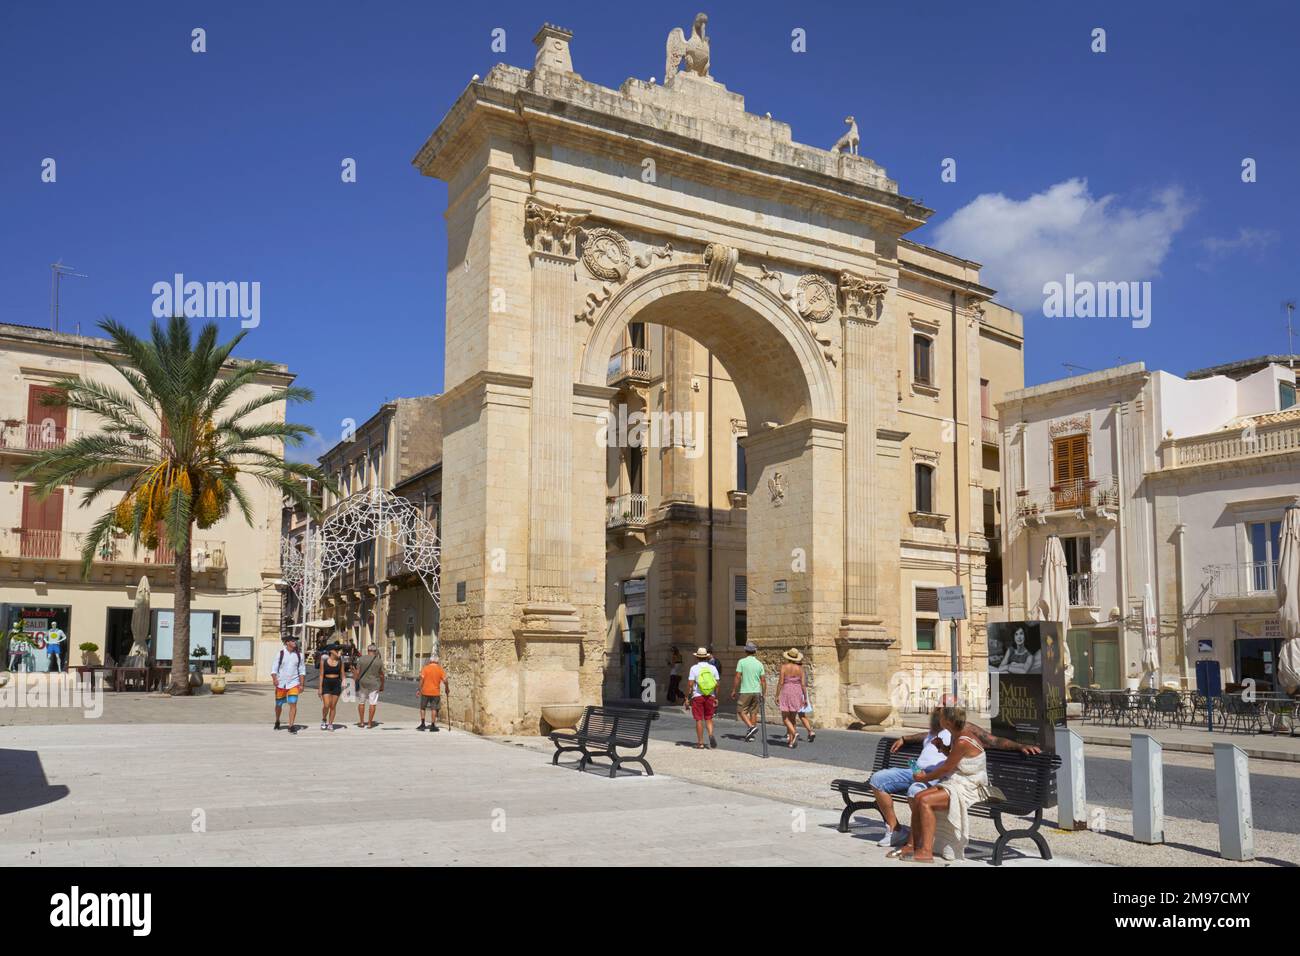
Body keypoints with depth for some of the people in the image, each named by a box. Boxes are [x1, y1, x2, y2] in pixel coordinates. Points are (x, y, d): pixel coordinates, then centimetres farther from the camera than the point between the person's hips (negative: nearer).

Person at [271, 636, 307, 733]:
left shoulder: (299, 655, 5)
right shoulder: (280, 654, -2)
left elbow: (302, 671, 9)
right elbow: (274, 668, -4)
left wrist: (301, 684, 3)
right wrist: (274, 679, -21)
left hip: (293, 683, 1)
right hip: (281, 684, -1)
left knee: (293, 704, -12)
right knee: (278, 704, 12)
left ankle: (291, 726, -10)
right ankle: (277, 721, 38)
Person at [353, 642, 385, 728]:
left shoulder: (361, 659, -6)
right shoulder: (379, 660, -5)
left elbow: (357, 672, -6)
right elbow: (381, 674, -1)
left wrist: (355, 679, 8)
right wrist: (382, 685, 10)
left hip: (363, 683, 0)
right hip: (374, 684, 0)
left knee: (361, 702, 14)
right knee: (373, 703, 6)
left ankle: (361, 722, 15)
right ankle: (370, 722, 6)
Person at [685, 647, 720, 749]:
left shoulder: (694, 668, -3)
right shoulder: (713, 668, 5)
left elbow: (690, 684, -8)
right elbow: (717, 684, 4)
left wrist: (687, 698, -2)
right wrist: (716, 698, 10)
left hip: (697, 696, -2)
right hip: (710, 696, 3)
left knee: (699, 719, 3)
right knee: (709, 718, 13)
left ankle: (700, 743, 5)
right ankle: (711, 735, -12)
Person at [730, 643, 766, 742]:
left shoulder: (742, 662, -5)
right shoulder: (759, 663, 5)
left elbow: (738, 677, -9)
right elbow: (763, 680, 4)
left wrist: (733, 690, -2)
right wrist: (763, 694, 12)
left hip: (745, 691, -4)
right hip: (757, 691, 4)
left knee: (741, 711, 4)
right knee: (753, 712, 9)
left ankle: (751, 727, -16)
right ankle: (750, 734, 11)